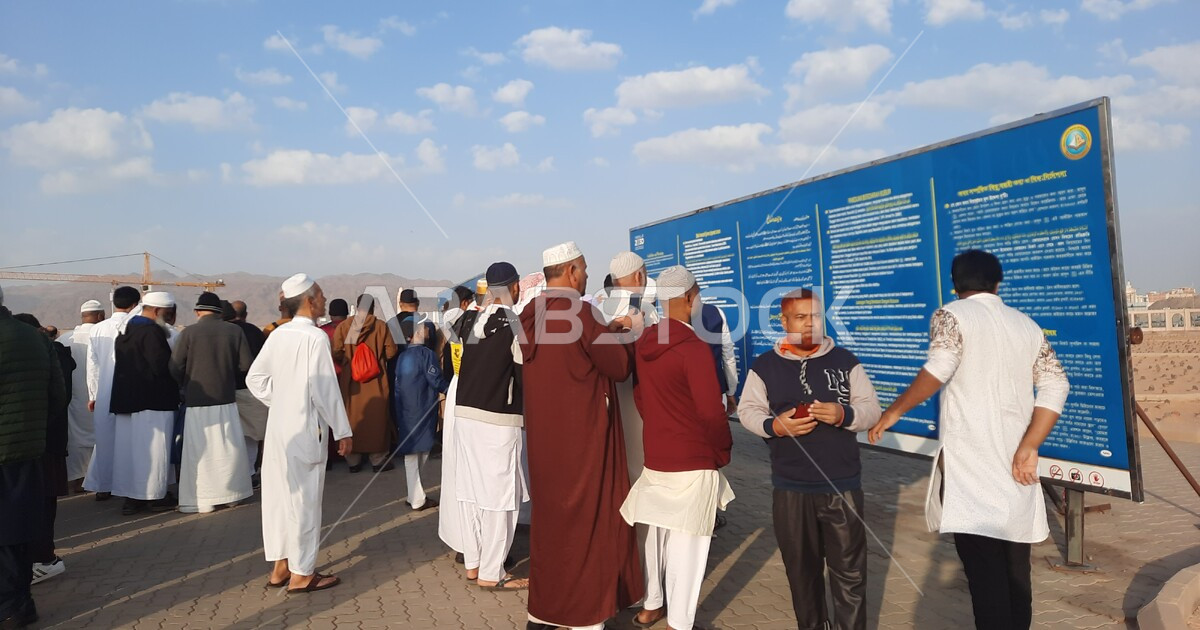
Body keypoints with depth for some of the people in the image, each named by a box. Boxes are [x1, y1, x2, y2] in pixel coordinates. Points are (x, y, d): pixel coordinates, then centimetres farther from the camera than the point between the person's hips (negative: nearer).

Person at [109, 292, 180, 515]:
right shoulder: (152, 332, -17)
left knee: (129, 448, 12)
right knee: (153, 449, 1)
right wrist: (175, 388, -4)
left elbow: (122, 365, 15)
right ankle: (155, 495, 8)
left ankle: (131, 497, 19)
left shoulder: (124, 331, 12)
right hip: (153, 401, -9)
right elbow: (163, 367, -21)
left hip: (125, 399, 9)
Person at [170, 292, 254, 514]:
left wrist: (187, 385, 11)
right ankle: (230, 494, 20)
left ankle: (201, 499, 10)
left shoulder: (188, 333, -9)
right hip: (226, 400, 2)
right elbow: (245, 365, -5)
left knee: (200, 452, 6)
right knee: (227, 449, 13)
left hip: (197, 402, -2)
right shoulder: (234, 331, -4)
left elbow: (175, 368, -9)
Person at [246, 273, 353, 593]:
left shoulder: (278, 335, 5)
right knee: (304, 498, 2)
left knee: (279, 494, 14)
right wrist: (342, 431, -11)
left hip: (278, 427, 7)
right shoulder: (316, 337, -16)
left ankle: (280, 566, 25)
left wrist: (280, 401, 13)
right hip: (305, 429, -7)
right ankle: (301, 573, 11)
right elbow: (325, 389, -18)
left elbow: (255, 377, 10)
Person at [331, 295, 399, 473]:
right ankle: (378, 459, 12)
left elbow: (336, 353, -7)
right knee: (376, 418, 8)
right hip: (376, 382, -1)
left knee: (351, 418, 11)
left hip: (350, 381, 1)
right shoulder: (381, 326, -6)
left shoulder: (343, 326, -3)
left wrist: (346, 362, 14)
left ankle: (353, 460, 17)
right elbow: (391, 352, -6)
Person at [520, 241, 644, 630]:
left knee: (550, 516, 17)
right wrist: (620, 334, 8)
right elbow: (620, 367, -10)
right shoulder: (581, 313, -17)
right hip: (582, 438, -7)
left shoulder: (529, 316, 4)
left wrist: (607, 329, 15)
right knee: (588, 520, 5)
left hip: (544, 437, 7)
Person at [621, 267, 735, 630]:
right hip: (693, 460, -7)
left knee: (656, 533, 18)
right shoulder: (693, 348, -18)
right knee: (686, 542, 3)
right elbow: (711, 411, -18)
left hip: (654, 455, 7)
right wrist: (723, 451, -3)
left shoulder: (643, 344, 3)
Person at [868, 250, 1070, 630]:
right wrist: (1027, 449, -1)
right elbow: (1055, 386, 3)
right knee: (1015, 571, 15)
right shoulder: (1028, 326, 16)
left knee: (985, 572, -6)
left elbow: (939, 369, -19)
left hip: (970, 464, -6)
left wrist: (895, 412, -9)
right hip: (1014, 466, 6)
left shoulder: (951, 315, 0)